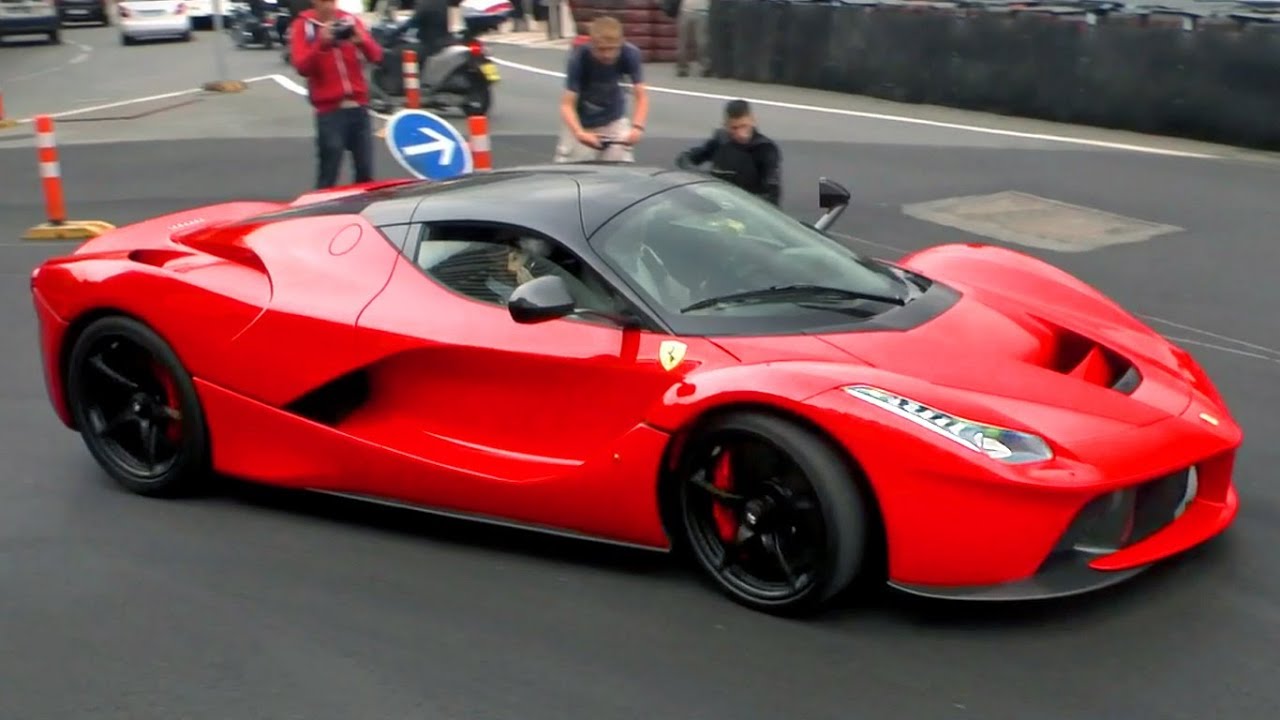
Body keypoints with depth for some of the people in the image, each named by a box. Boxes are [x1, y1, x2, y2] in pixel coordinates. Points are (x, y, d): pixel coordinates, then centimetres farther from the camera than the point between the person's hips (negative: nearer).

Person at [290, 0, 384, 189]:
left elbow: (376, 56, 2)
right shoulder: (303, 26, 1)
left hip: (358, 106, 3)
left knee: (366, 171, 5)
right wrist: (321, 43, -25)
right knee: (328, 175, -4)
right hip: (330, 110, -3)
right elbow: (302, 67, -11)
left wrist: (362, 40, -18)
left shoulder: (350, 20, 8)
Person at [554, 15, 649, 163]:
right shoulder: (579, 57, -30)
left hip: (614, 120, 2)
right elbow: (567, 104, -30)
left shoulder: (630, 54, -25)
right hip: (580, 123, -1)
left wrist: (637, 127, -41)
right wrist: (579, 133, -50)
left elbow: (641, 97, -21)